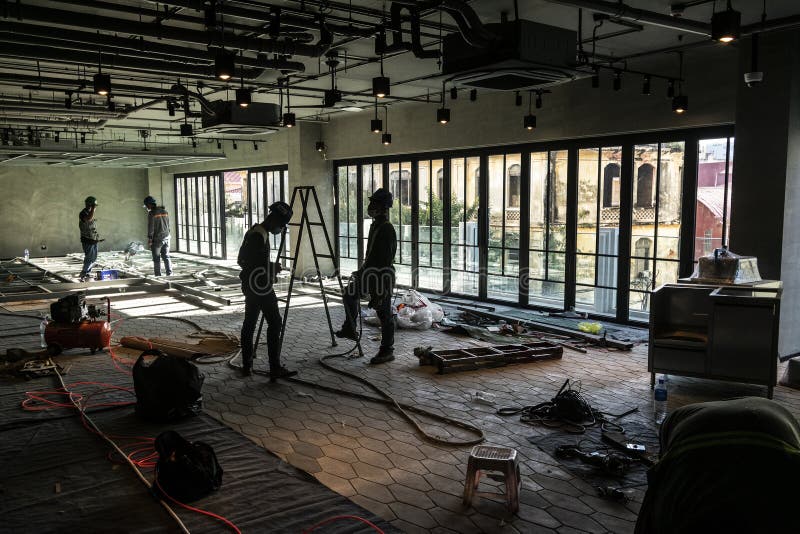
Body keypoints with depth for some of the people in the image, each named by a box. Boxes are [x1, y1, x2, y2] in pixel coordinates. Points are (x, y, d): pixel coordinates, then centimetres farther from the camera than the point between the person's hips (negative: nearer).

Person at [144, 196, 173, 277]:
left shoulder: (151, 213, -12)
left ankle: (158, 275, 5)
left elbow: (150, 228, -15)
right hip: (166, 238, 6)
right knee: (166, 256, 10)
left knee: (156, 258, 3)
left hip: (157, 239, -6)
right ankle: (169, 273, 3)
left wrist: (149, 241, -12)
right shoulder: (165, 211, 9)